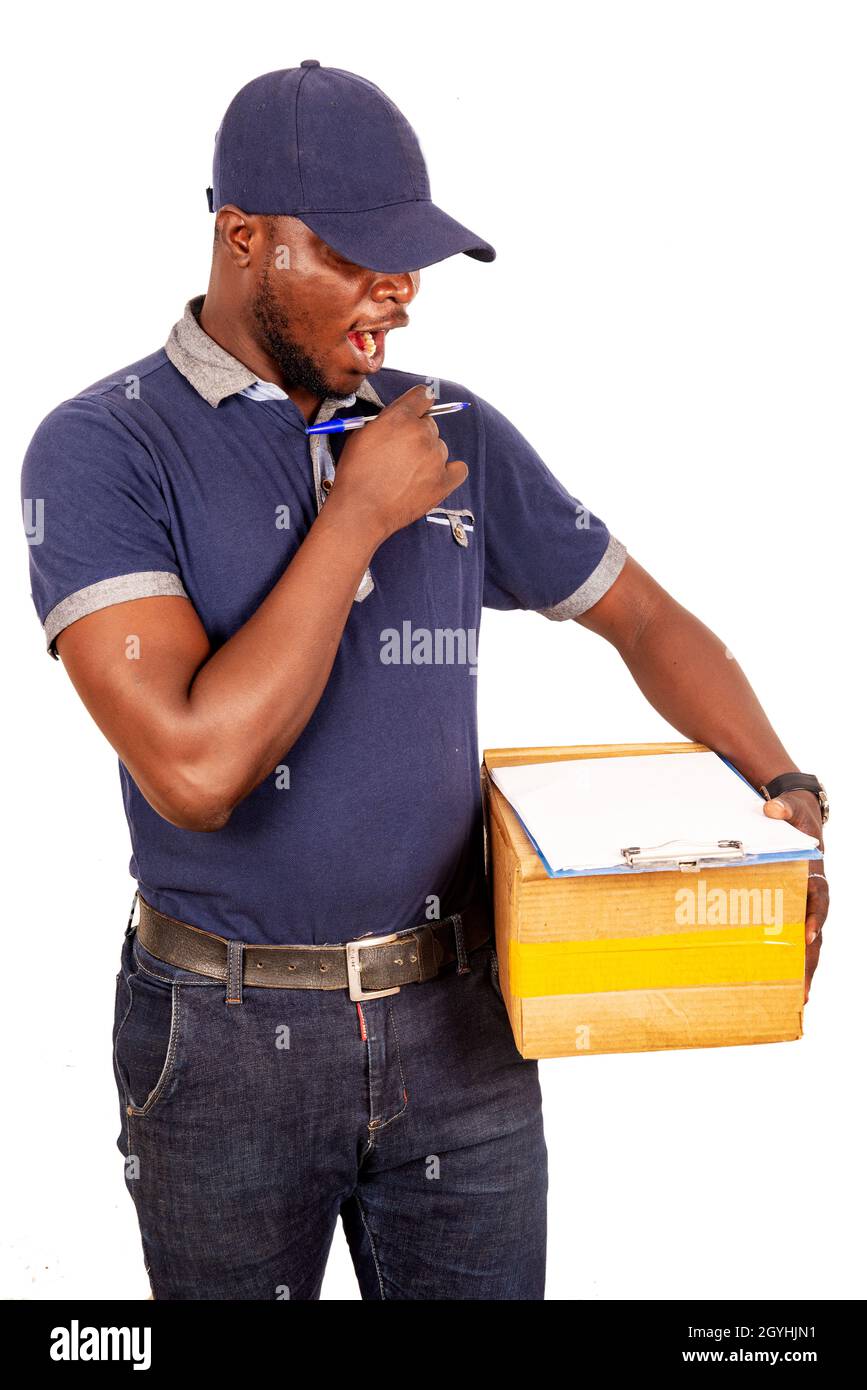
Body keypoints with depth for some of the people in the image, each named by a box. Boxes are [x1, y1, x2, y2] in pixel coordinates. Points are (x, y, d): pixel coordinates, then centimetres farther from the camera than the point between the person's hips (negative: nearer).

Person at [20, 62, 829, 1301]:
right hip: (229, 1045, -3)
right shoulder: (98, 450, -13)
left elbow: (643, 615, 11)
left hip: (459, 1024, 3)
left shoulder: (456, 433, 1)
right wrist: (360, 515, -19)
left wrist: (786, 794, -4)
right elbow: (194, 769, -25)